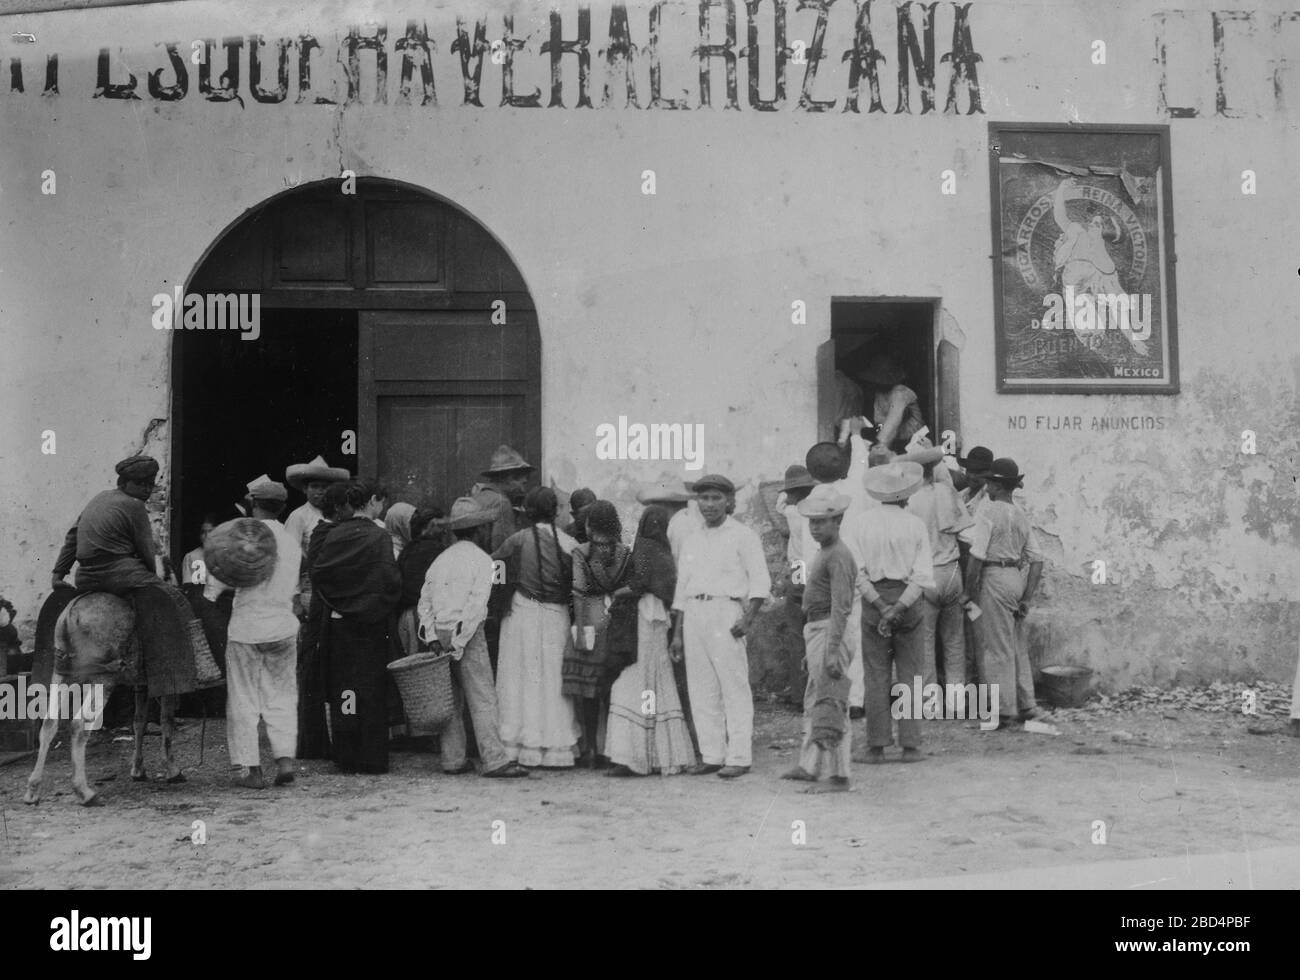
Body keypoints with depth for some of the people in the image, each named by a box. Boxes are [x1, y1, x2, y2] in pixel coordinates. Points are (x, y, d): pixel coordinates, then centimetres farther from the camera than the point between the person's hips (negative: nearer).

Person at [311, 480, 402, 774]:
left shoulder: (333, 535, 0)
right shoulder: (379, 538, -11)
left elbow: (317, 573, -1)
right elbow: (391, 580, -15)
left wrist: (336, 600, 11)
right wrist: (384, 606, 2)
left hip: (338, 621, 4)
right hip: (371, 622, -3)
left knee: (342, 686, 10)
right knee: (371, 691, 3)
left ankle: (345, 756, 12)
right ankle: (371, 757, 4)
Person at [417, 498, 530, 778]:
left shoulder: (441, 559, 13)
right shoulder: (480, 559, -4)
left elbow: (425, 600, 9)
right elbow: (477, 605, -14)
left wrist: (432, 637, 2)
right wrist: (459, 642, -14)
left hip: (441, 633, 6)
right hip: (468, 634, -6)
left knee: (451, 700, 11)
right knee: (482, 699, -6)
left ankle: (453, 760, 11)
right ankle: (494, 761, -9)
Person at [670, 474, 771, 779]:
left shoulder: (742, 536, 3)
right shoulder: (691, 540, 19)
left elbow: (760, 582, -3)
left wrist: (748, 618, -16)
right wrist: (677, 633, 16)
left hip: (726, 611, -6)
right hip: (694, 614, 6)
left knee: (735, 687, -6)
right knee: (701, 689, 4)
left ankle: (738, 757, -4)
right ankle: (711, 755, 10)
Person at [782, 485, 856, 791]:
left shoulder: (838, 557, -14)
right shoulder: (823, 553, 17)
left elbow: (841, 607, -23)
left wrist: (832, 650, -30)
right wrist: (810, 650, 24)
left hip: (829, 632, -10)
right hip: (815, 632, 10)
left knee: (831, 703, -9)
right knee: (813, 702, 16)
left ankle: (839, 774, -8)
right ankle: (809, 766, 25)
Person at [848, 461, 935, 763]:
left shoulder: (863, 523, 0)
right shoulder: (915, 525, -3)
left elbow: (858, 572, -6)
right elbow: (923, 575, -9)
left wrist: (881, 607, -10)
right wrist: (899, 609, -13)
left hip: (873, 600, 1)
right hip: (907, 600, -1)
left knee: (876, 677, 5)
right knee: (910, 676, 6)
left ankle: (876, 746, 4)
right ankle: (910, 745, 4)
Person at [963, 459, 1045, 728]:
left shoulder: (988, 511, -10)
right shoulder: (1021, 515, 11)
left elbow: (977, 555, -15)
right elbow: (1037, 560, 10)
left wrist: (970, 590, -6)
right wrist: (1027, 597, 11)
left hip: (995, 578, -7)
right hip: (1018, 577, 7)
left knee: (997, 647, -1)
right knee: (1018, 645, 15)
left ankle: (1005, 709, 2)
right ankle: (1026, 705, 20)